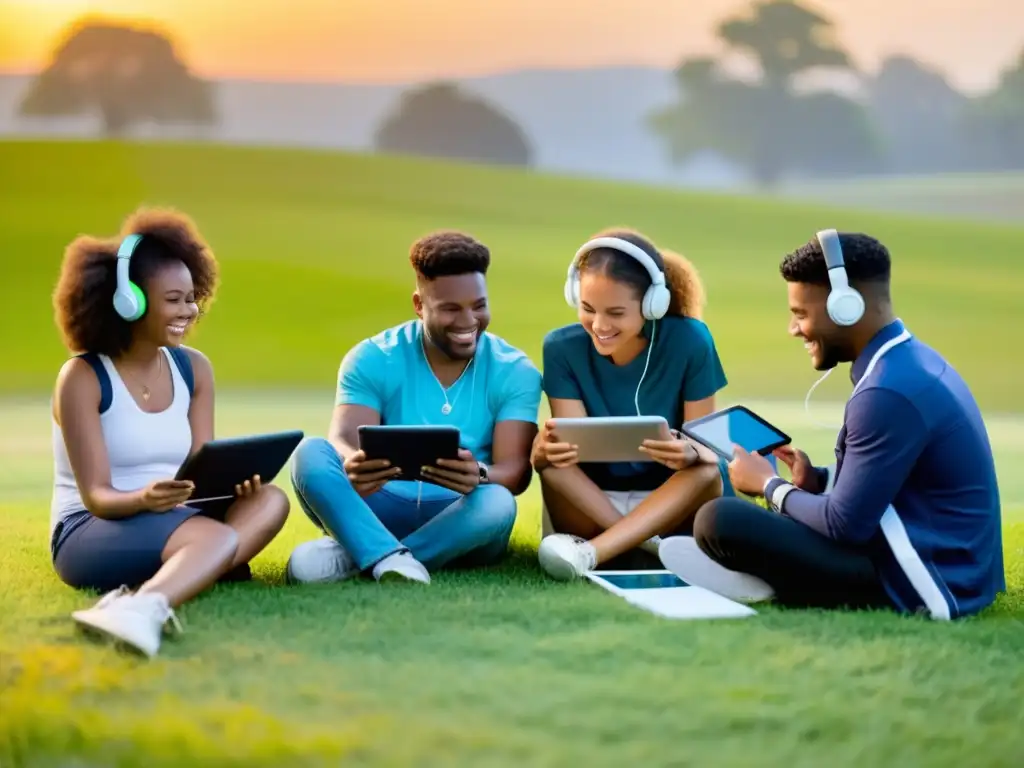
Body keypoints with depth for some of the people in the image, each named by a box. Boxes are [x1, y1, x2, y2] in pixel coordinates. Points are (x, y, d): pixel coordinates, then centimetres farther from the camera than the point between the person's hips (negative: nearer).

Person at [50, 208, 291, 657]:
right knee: (218, 538, -33)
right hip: (91, 532, -6)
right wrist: (144, 499, -37)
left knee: (270, 500, -24)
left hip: (172, 523, 6)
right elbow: (96, 496, -14)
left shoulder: (193, 369, 8)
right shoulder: (83, 378, -9)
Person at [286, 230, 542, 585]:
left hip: (457, 522, 0)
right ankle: (392, 558, -43)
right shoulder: (372, 360, -2)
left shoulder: (515, 371, -2)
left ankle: (349, 555, -30)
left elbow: (515, 470, -13)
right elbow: (346, 441, -16)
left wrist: (479, 475, -39)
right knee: (311, 452, -25)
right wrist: (354, 465, -43)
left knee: (497, 502, -35)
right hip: (380, 510, 1)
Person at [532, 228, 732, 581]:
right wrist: (546, 449, -41)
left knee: (707, 471, -31)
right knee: (552, 458, -28)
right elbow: (574, 443, -15)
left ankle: (590, 552, -43)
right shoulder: (562, 347, -9)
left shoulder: (689, 341, -12)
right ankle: (652, 549, -34)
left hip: (669, 504, 0)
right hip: (590, 507, 1)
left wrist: (689, 452, -38)